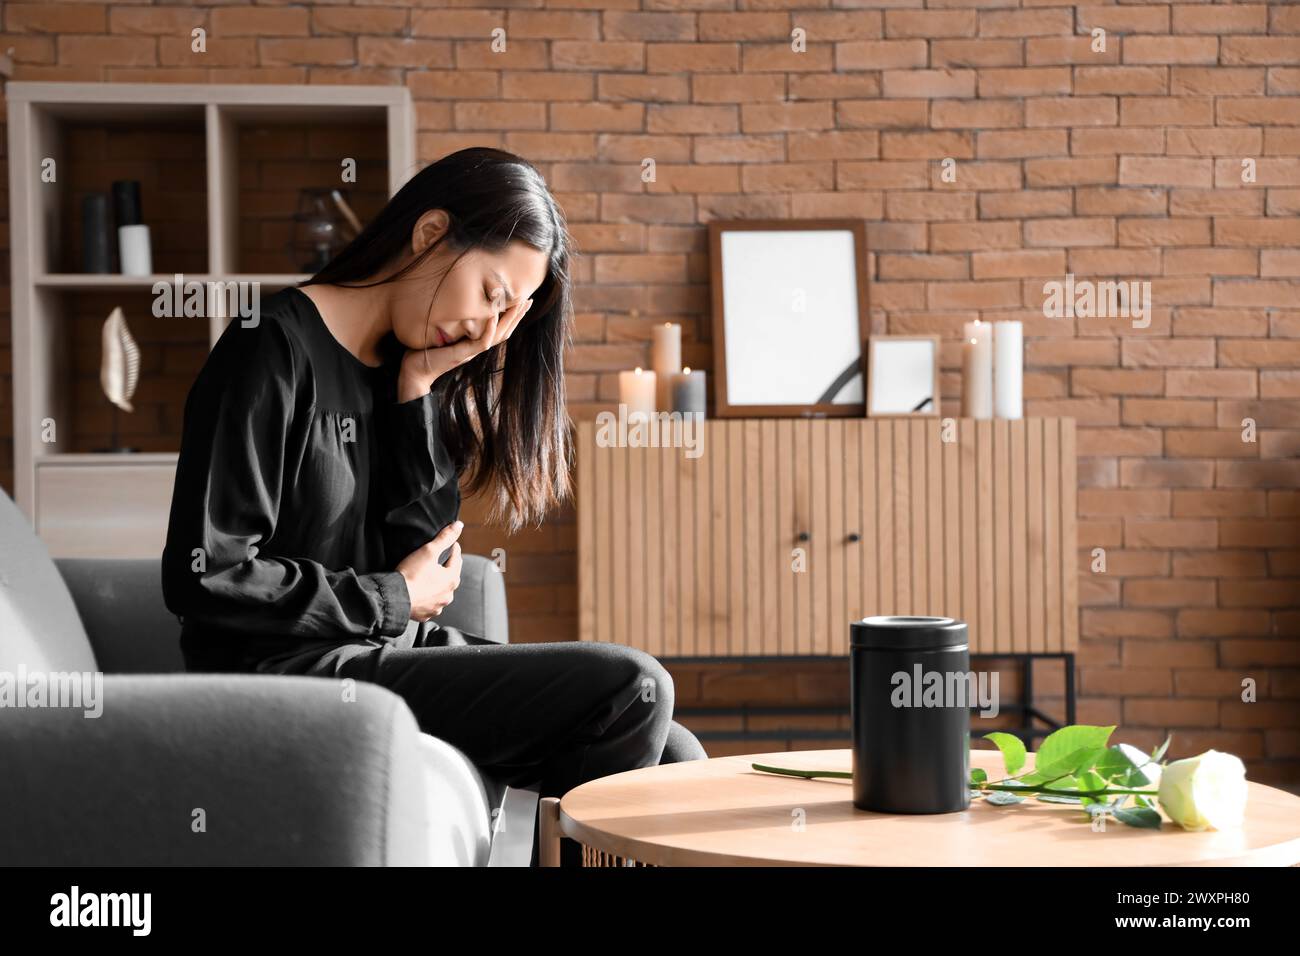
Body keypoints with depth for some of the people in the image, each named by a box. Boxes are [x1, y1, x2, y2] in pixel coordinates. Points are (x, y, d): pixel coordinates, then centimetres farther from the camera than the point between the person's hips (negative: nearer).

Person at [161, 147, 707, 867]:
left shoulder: (402, 372, 13)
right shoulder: (271, 351, -12)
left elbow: (426, 561, 3)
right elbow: (204, 578, -17)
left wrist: (419, 395, -6)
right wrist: (392, 600, -9)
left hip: (388, 652, 8)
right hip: (290, 672, -8)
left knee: (670, 759, -4)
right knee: (630, 688, -18)